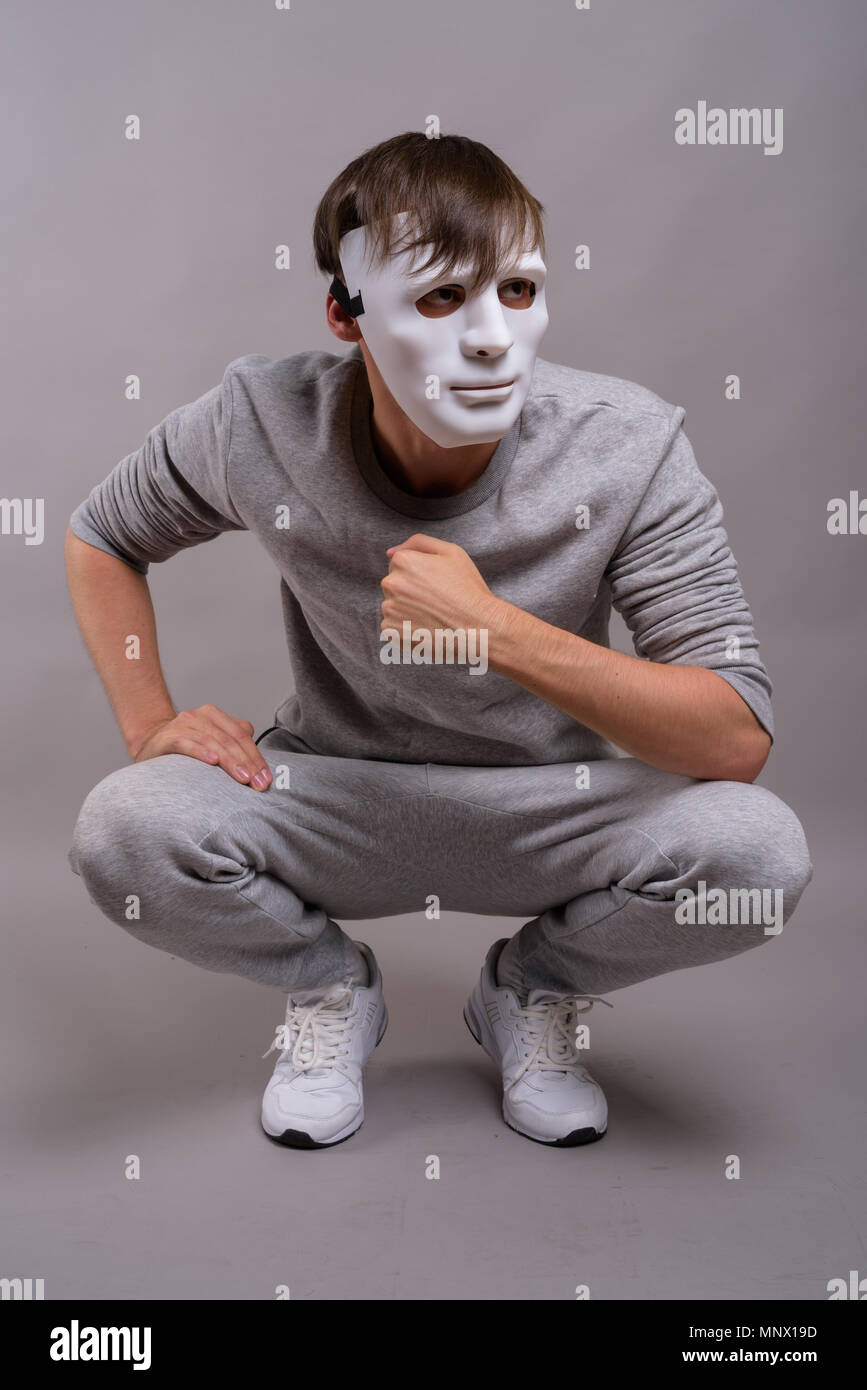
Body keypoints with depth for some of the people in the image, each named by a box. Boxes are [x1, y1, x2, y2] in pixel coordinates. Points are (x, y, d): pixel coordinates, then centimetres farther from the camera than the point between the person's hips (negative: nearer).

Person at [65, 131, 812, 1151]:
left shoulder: (626, 447, -20)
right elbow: (99, 538, 5)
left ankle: (533, 990, 7)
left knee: (757, 849, -27)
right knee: (123, 831, -26)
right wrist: (150, 723, -9)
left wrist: (497, 628, -35)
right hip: (334, 790, 1)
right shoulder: (262, 424, -17)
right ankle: (328, 986, 8)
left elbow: (738, 740, -25)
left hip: (550, 805, 0)